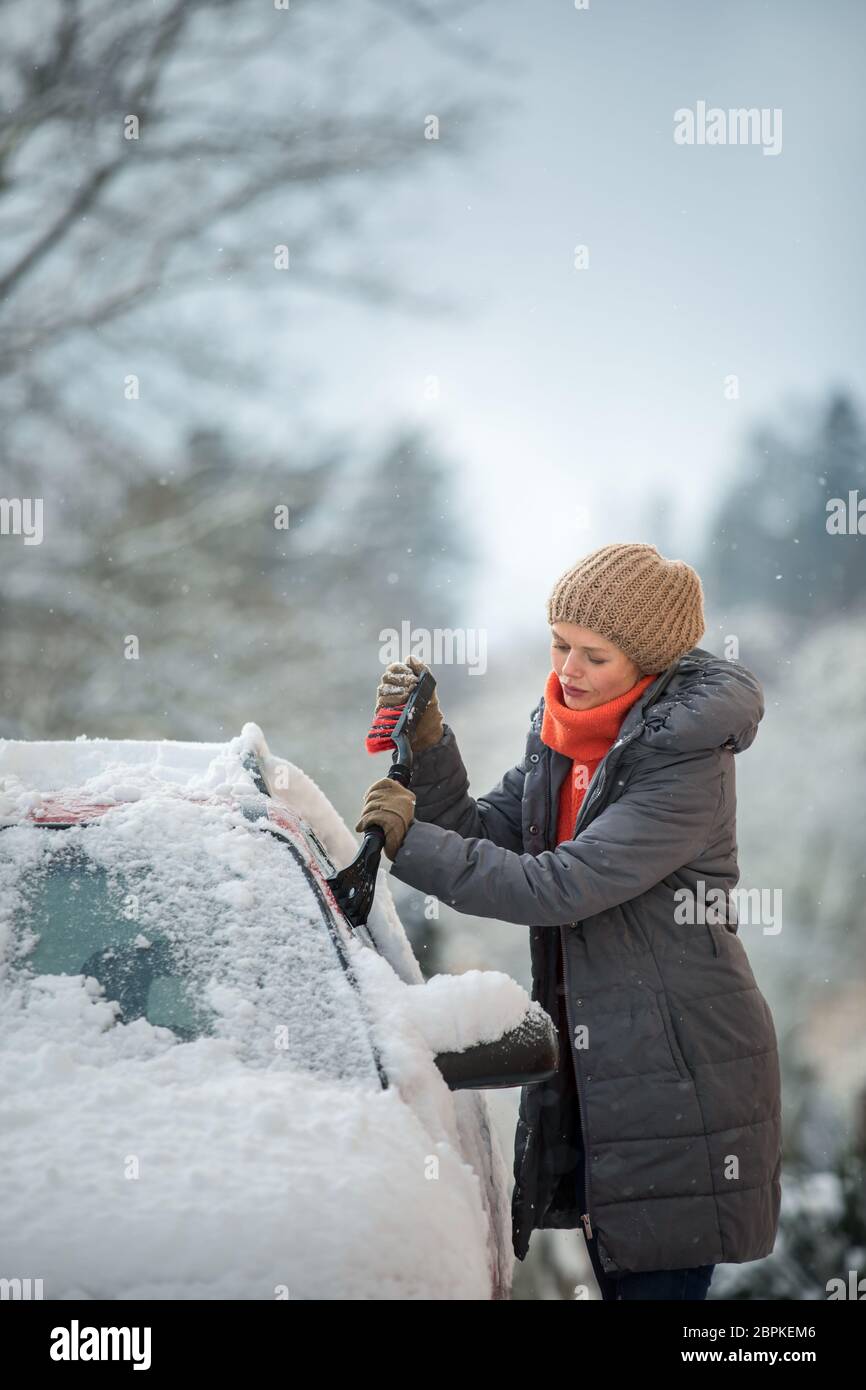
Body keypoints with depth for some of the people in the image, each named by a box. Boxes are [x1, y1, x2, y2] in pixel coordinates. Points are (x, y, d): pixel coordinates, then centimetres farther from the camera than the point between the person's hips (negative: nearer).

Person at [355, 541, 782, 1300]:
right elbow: (484, 838, 6)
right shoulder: (558, 732, 7)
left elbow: (561, 887, -24)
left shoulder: (687, 759, -18)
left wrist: (410, 842, -22)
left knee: (659, 1279, -1)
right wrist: (427, 746, -8)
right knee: (615, 1272, 16)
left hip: (679, 1074, -7)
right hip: (587, 1062, 8)